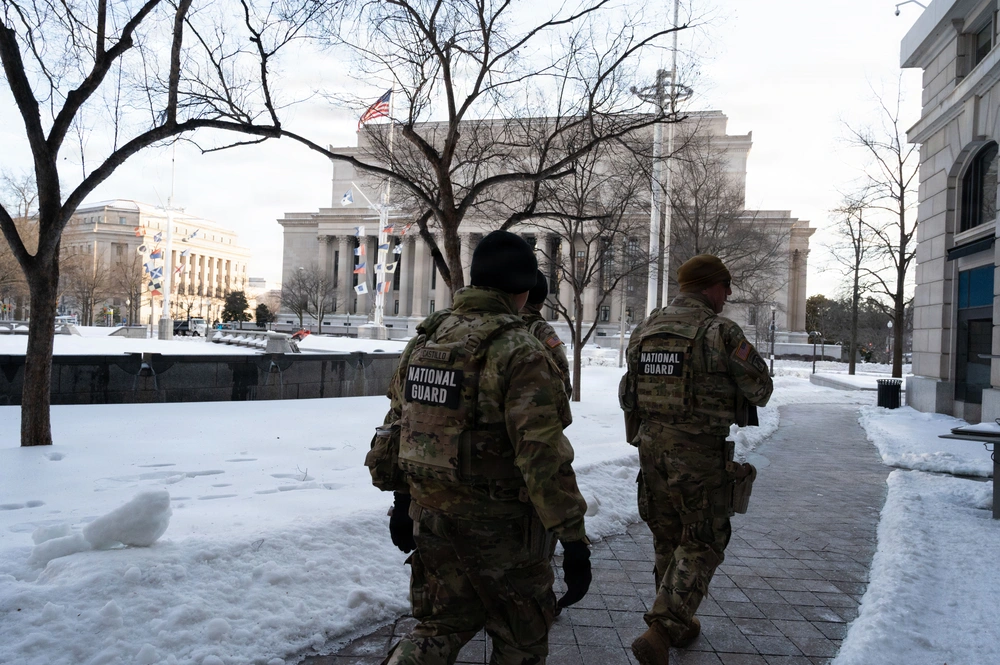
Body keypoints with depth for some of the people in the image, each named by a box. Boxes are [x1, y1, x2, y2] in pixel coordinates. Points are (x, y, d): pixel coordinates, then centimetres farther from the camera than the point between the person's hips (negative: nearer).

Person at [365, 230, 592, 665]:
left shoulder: (424, 341, 5)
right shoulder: (520, 353, -19)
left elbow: (397, 429, 12)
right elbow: (544, 457, -23)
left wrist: (402, 499, 22)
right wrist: (575, 540, -17)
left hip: (432, 516, 6)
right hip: (498, 528, -6)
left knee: (440, 626, 23)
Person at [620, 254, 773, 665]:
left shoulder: (644, 330, 4)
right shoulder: (720, 332, -13)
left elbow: (630, 393, 9)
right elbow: (760, 390, -5)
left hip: (651, 445, 6)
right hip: (700, 452, -6)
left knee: (668, 538, 20)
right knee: (702, 544, 7)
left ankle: (679, 625, 33)